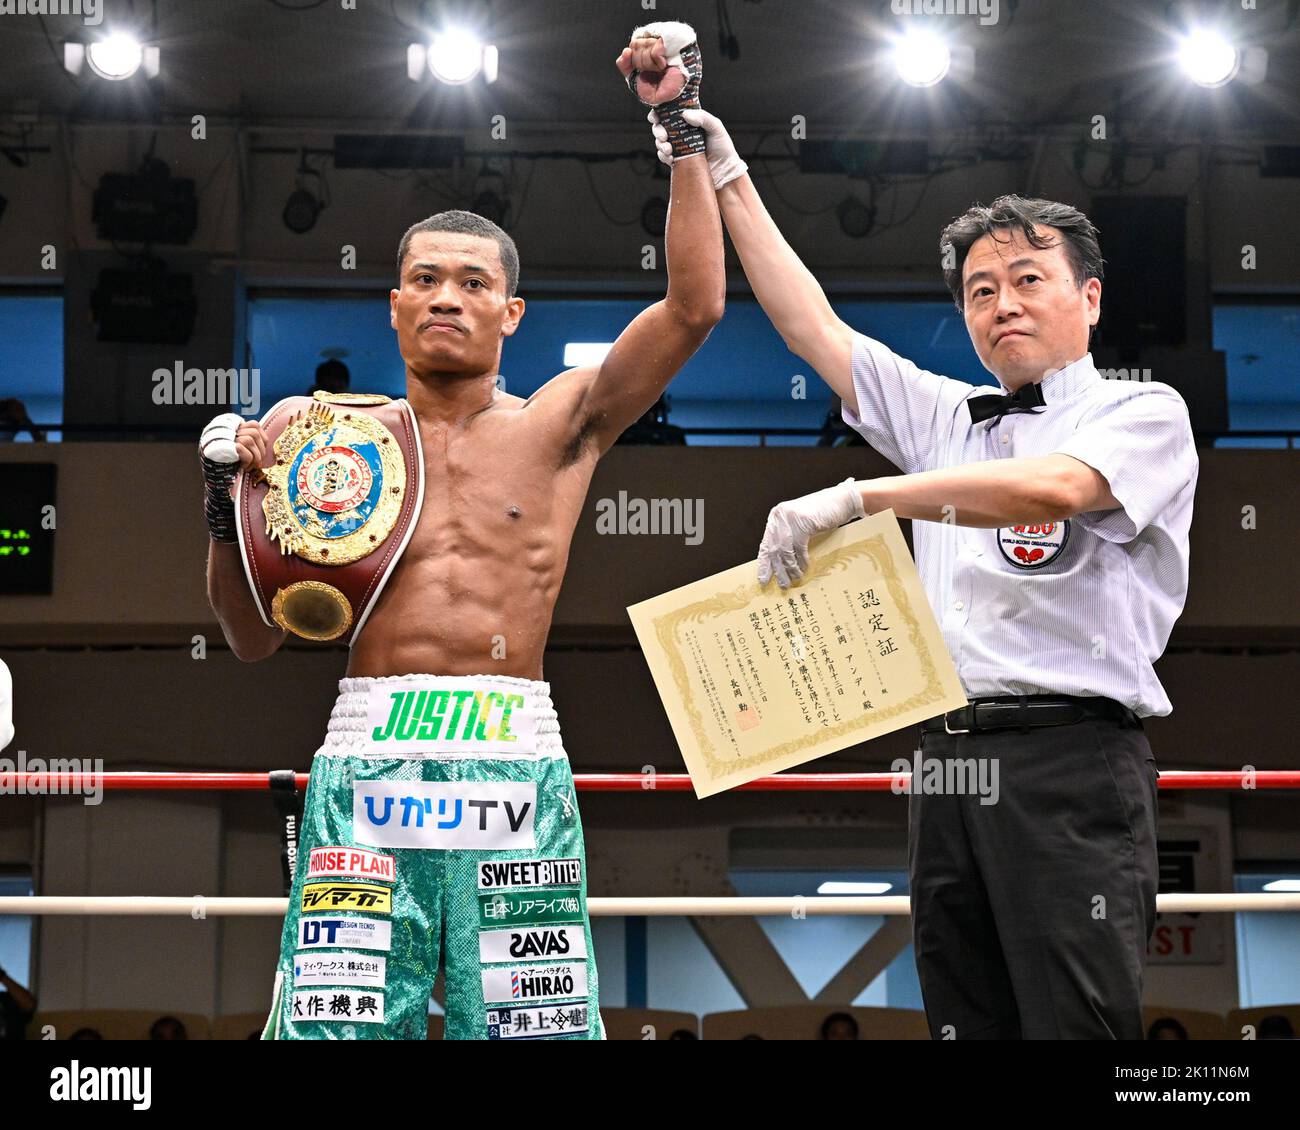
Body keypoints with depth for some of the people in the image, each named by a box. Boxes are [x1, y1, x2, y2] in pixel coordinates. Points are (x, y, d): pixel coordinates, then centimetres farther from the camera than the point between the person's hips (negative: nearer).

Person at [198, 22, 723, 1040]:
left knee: (527, 1026, -4)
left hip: (516, 763, 0)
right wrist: (229, 503, 0)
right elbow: (256, 637, 15)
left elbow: (696, 306, 2)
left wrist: (684, 127, 4)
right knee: (337, 1026, -7)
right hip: (366, 758, 1)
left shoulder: (560, 423, 12)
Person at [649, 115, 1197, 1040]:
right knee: (968, 1024, 6)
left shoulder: (1145, 412, 2)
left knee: (1078, 1023, -11)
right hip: (947, 755, 6)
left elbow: (1054, 485, -18)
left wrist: (857, 497, -23)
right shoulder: (949, 420, 21)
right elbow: (814, 328, 23)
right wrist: (729, 182, 22)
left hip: (1072, 757, -6)